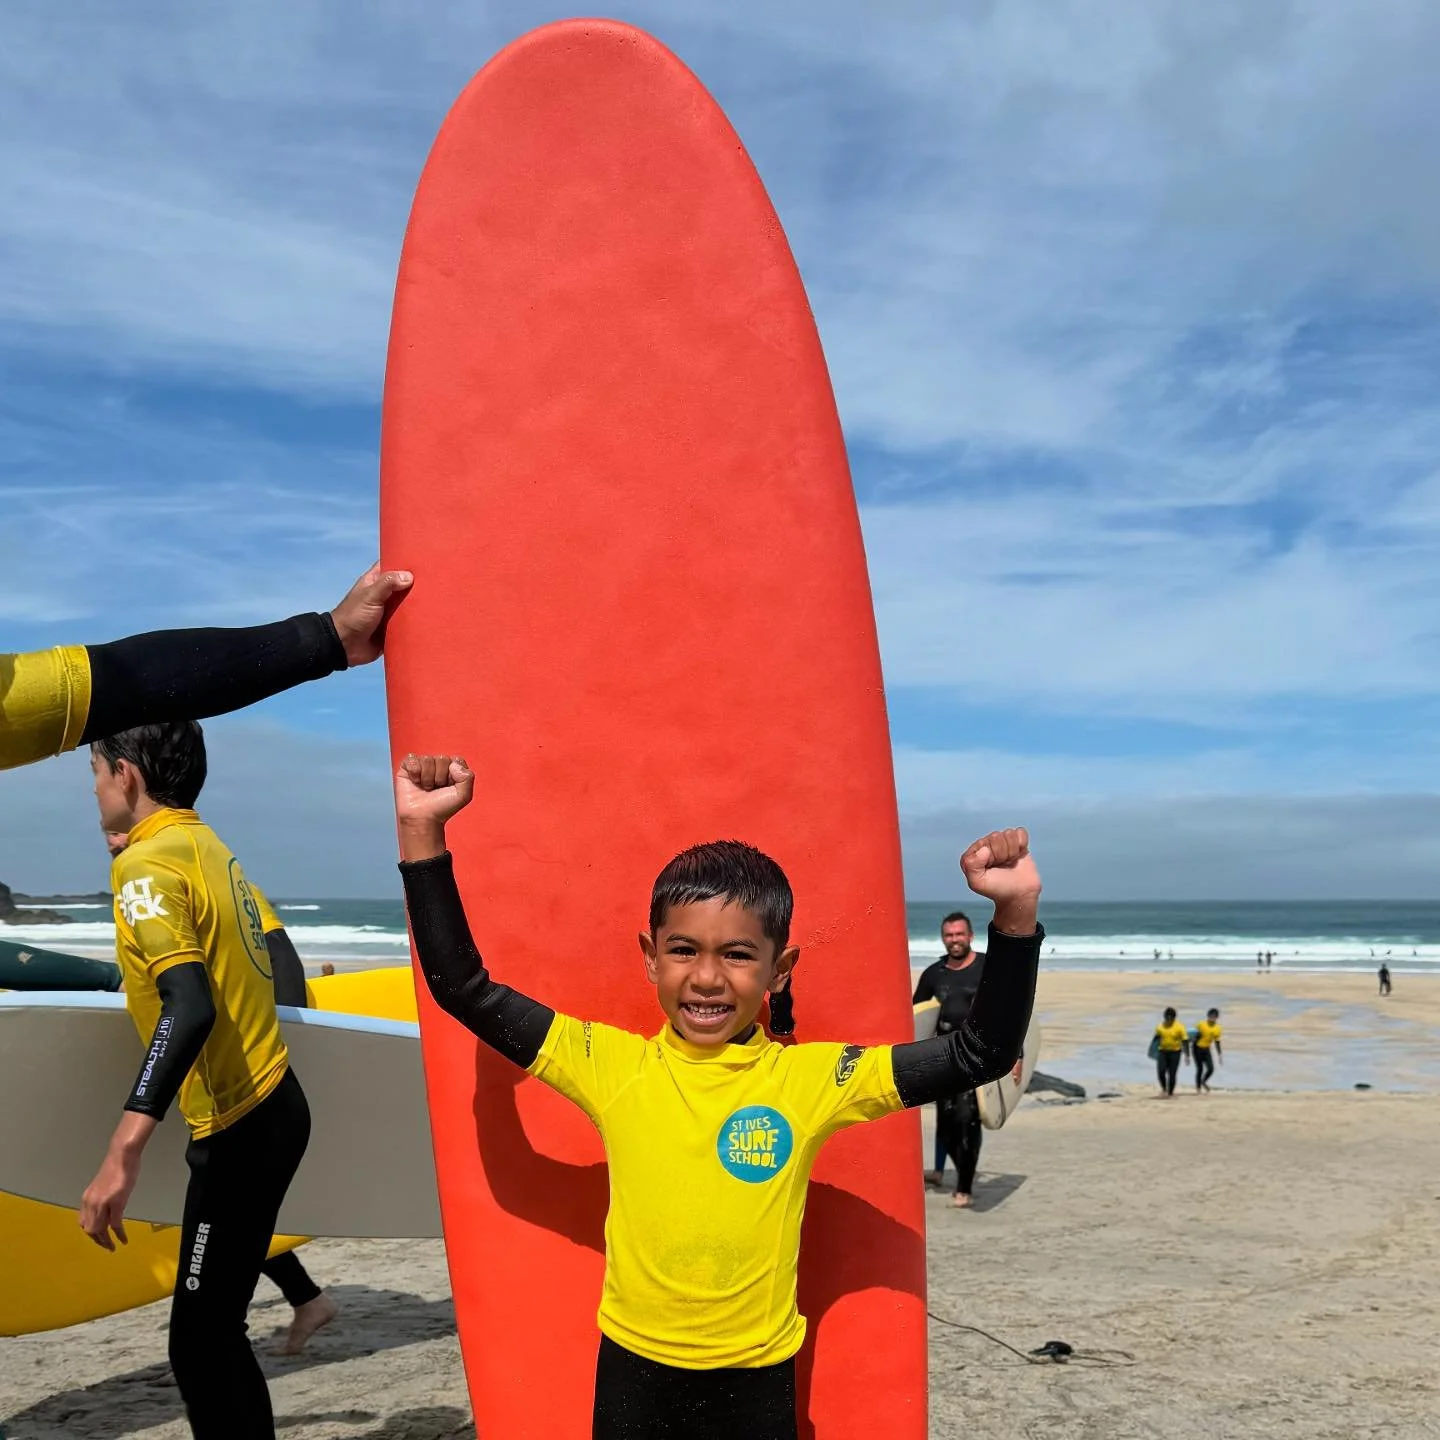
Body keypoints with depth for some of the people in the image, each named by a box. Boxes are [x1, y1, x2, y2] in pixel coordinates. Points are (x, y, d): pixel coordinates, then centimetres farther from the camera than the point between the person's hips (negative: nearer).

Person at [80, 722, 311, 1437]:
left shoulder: (147, 862, -16)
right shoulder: (208, 845, 10)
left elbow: (189, 1008, -29)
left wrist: (121, 1156, -35)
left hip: (239, 1129, -9)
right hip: (275, 1104, 9)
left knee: (200, 1342, -2)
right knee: (215, 1328, 19)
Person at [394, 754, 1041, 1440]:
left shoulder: (812, 1078, -11)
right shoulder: (612, 1065, -9)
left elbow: (980, 1055, -12)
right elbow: (464, 990, -9)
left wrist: (1015, 913, -25)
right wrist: (423, 832, -16)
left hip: (757, 1379, 0)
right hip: (632, 1371, 1)